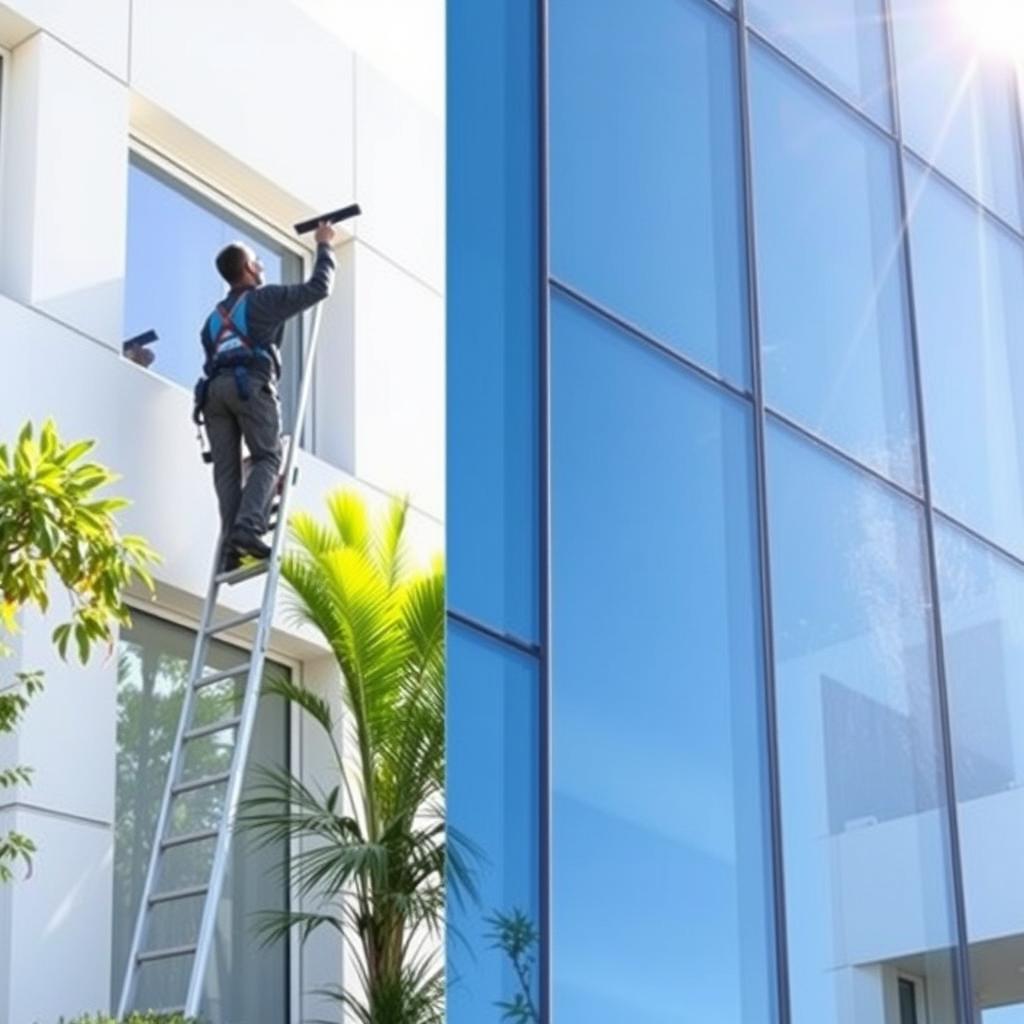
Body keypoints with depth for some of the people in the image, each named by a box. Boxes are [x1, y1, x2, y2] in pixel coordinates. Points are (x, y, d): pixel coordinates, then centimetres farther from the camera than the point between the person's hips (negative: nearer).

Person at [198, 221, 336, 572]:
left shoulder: (214, 317, 33)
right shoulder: (264, 299, 14)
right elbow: (318, 288, 15)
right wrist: (324, 247, 29)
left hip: (214, 388, 5)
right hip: (250, 385, -5)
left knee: (226, 469, -1)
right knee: (267, 458, -5)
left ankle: (230, 546, -16)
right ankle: (249, 527, -29)